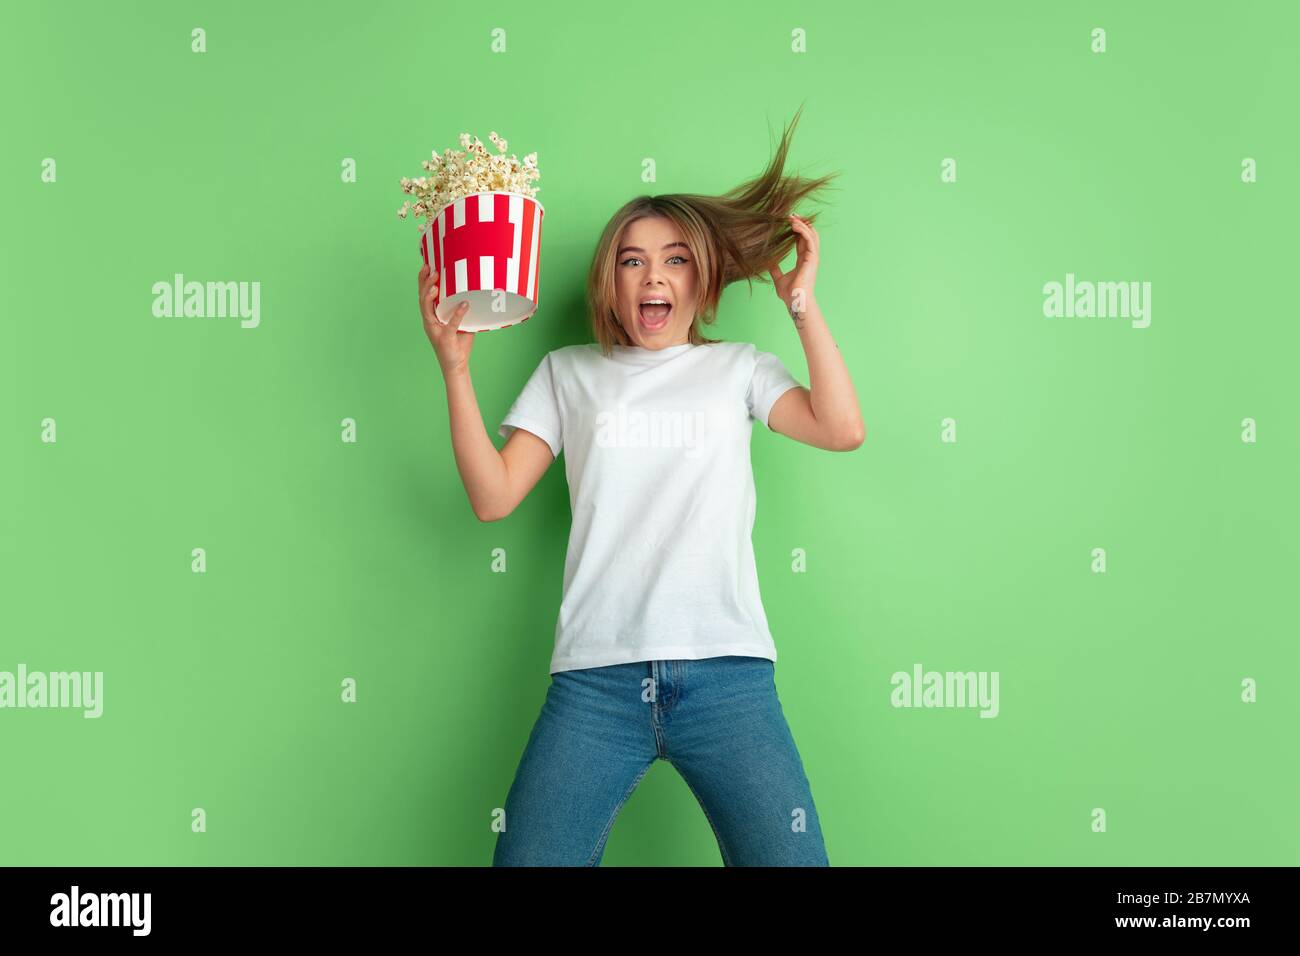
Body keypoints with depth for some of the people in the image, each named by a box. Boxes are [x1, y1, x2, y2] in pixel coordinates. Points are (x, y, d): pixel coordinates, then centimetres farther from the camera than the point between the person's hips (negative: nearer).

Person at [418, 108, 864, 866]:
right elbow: (493, 496, 5)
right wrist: (456, 368, -3)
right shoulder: (569, 374, 14)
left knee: (789, 857, -6)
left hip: (727, 670, 0)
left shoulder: (737, 369, 14)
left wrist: (802, 301, 0)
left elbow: (843, 429, -2)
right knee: (529, 857, -1)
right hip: (595, 677, 1)